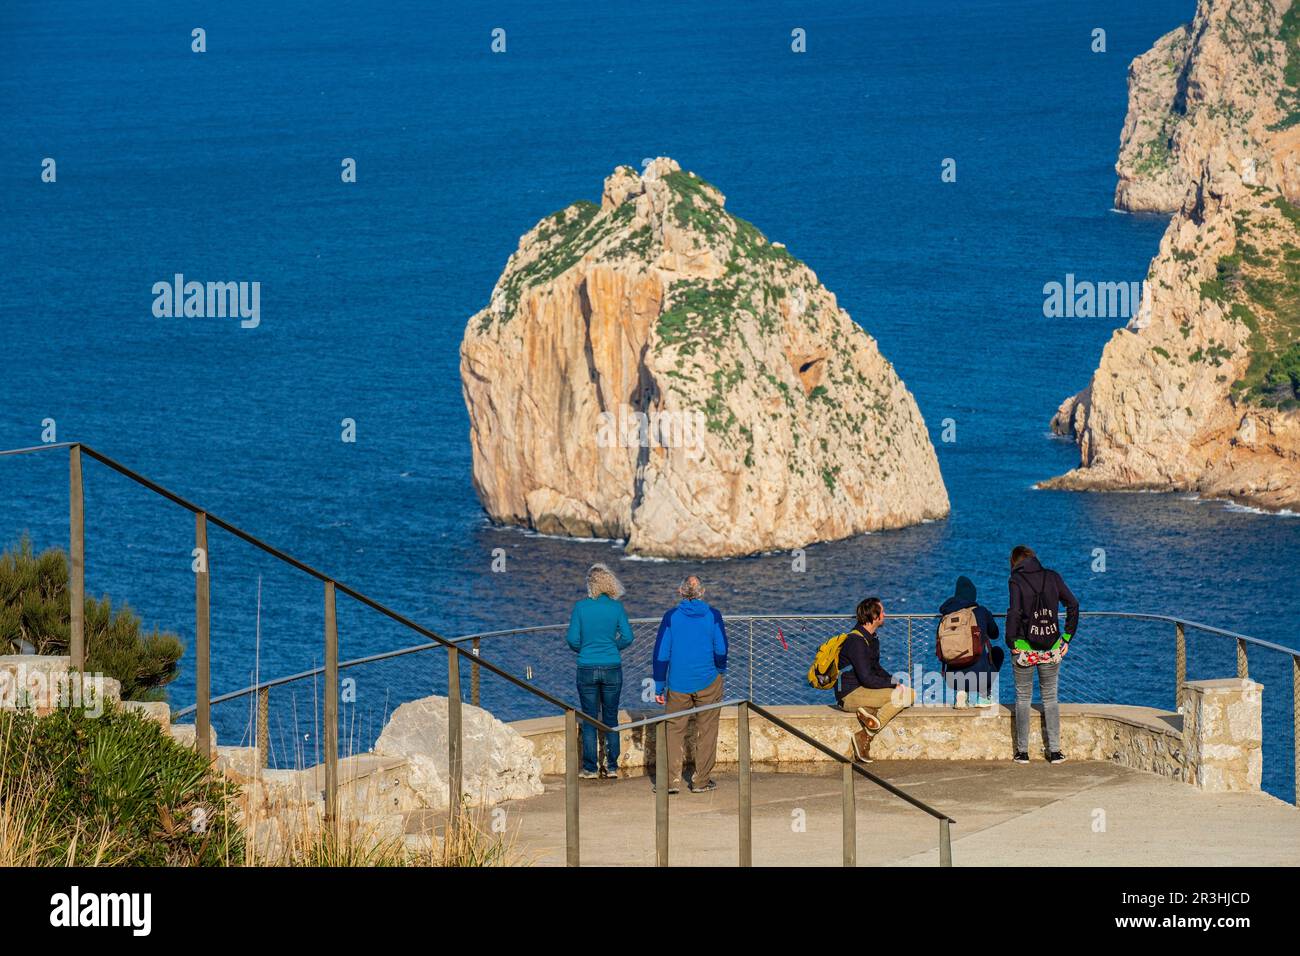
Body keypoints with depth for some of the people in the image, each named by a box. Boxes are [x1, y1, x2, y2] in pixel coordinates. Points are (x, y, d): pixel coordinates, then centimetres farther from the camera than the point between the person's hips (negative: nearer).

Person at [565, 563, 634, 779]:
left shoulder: (581, 607, -8)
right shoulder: (616, 607, -5)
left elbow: (572, 639, -9)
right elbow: (627, 637, -4)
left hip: (587, 669, -1)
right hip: (612, 668, 1)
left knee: (589, 720, 7)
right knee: (611, 718, 12)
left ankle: (590, 768, 8)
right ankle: (612, 767, 14)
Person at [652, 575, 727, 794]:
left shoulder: (671, 617, -3)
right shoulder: (713, 616, -4)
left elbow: (661, 654, -2)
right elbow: (721, 651, -2)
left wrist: (659, 687, 5)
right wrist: (720, 671, 19)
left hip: (678, 684, 0)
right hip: (707, 682, 0)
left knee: (674, 730, 9)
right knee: (706, 731, 10)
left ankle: (672, 780, 1)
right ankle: (701, 781, 12)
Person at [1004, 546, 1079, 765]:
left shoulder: (1016, 580, -8)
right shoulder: (1052, 577, 3)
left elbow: (1014, 613, -18)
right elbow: (1073, 603, 3)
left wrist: (1011, 641, -7)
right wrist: (1068, 635, 8)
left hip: (1024, 648, -3)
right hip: (1051, 648, 3)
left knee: (1023, 698, 9)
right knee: (1050, 698, 12)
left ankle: (1022, 751, 9)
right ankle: (1054, 751, 9)